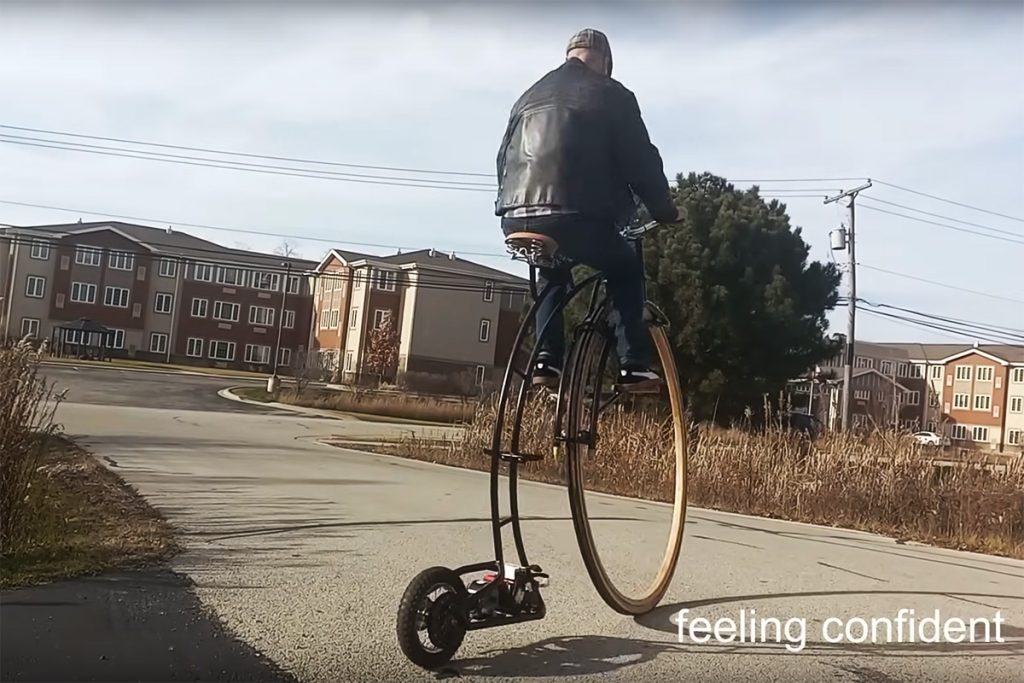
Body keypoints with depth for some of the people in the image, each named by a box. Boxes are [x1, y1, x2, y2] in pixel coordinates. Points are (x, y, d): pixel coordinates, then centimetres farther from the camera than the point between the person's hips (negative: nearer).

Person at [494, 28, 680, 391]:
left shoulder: (529, 95, 25)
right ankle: (633, 364, 12)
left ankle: (546, 359, 21)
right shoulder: (610, 94, 8)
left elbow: (504, 158, 28)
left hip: (518, 219, 5)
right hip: (575, 217, -5)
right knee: (626, 270, 22)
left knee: (552, 272, 35)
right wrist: (665, 210, 19)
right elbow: (639, 160, 6)